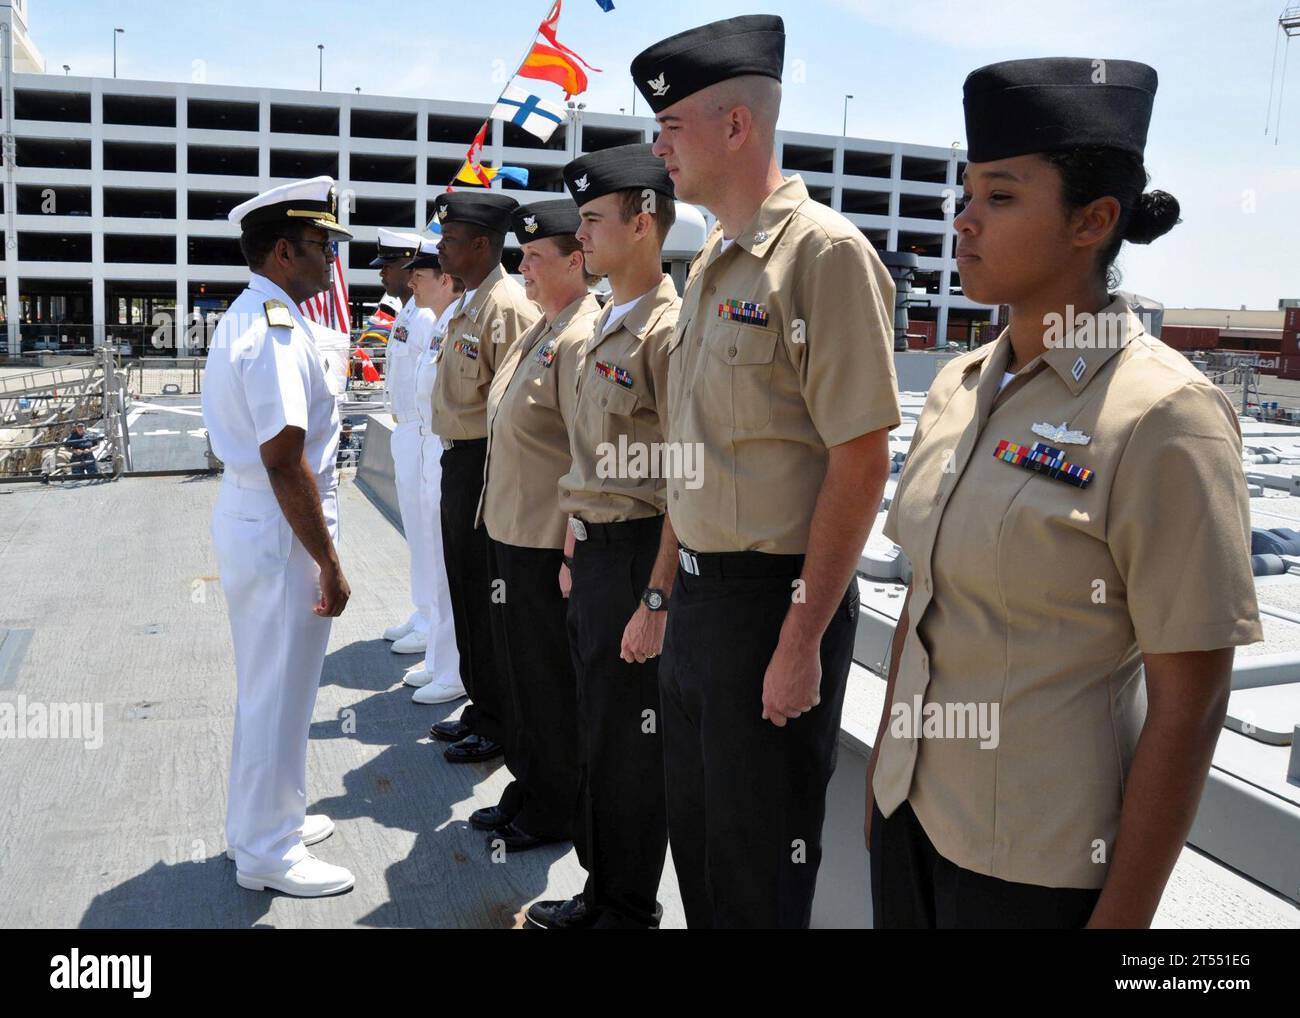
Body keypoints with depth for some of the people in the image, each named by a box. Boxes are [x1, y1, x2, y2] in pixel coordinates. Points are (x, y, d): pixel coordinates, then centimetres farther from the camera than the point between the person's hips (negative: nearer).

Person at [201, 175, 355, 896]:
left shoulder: (243, 318, 13)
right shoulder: (277, 331, -20)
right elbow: (285, 462, -25)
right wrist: (329, 563, -20)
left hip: (245, 517, 10)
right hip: (280, 533, -10)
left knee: (267, 686, 22)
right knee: (278, 693, 4)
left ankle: (260, 820, 39)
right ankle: (267, 851, 20)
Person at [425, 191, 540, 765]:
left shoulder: (507, 308, -16)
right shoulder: (464, 308, 15)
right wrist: (453, 459, 18)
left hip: (484, 465, -10)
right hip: (456, 461, 10)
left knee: (488, 595, -1)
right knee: (465, 589, 17)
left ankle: (501, 727, 14)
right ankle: (482, 708, 31)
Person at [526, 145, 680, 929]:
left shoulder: (668, 329, -15)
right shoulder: (605, 327, 14)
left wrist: (656, 599, -21)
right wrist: (575, 549, 18)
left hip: (637, 557, -9)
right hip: (592, 552, 9)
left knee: (631, 743, 4)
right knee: (596, 731, 18)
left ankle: (630, 909, 23)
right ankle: (601, 888, 35)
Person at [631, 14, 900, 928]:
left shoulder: (824, 251, -15)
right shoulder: (711, 263, 12)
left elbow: (860, 461, -20)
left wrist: (802, 640, -20)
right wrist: (676, 586, 17)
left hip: (773, 601, -8)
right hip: (698, 591, 8)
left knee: (759, 865, 9)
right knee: (696, 835, 22)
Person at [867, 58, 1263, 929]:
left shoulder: (1164, 415, -18)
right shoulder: (960, 385, 2)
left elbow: (1190, 705, -16)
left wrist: (1123, 914, -12)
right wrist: (882, 773, 13)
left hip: (1040, 866, -6)